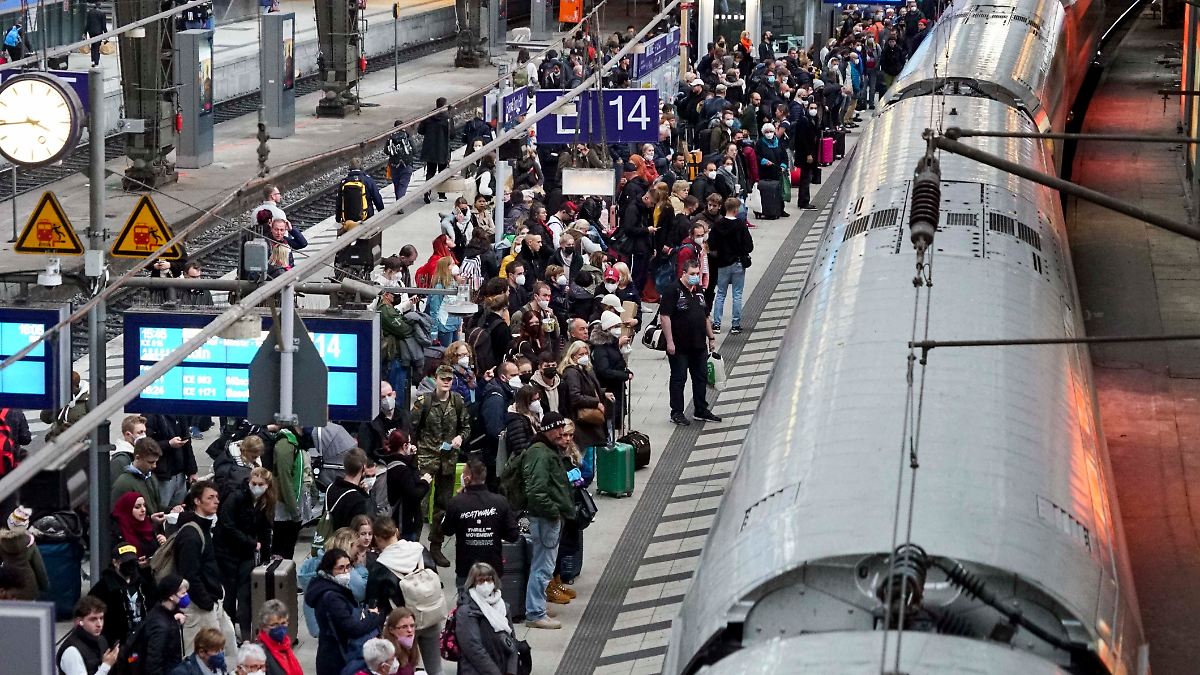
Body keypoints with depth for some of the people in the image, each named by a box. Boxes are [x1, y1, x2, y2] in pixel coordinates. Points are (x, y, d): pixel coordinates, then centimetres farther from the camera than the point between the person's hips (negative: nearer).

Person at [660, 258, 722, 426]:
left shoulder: (700, 291, 12)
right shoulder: (673, 290, -12)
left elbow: (706, 317, 21)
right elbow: (665, 316, -16)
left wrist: (711, 337, 17)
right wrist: (669, 342, -20)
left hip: (699, 344, 7)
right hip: (679, 346, -7)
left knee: (701, 378, 13)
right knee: (678, 379, 1)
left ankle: (701, 410, 24)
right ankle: (677, 413, 8)